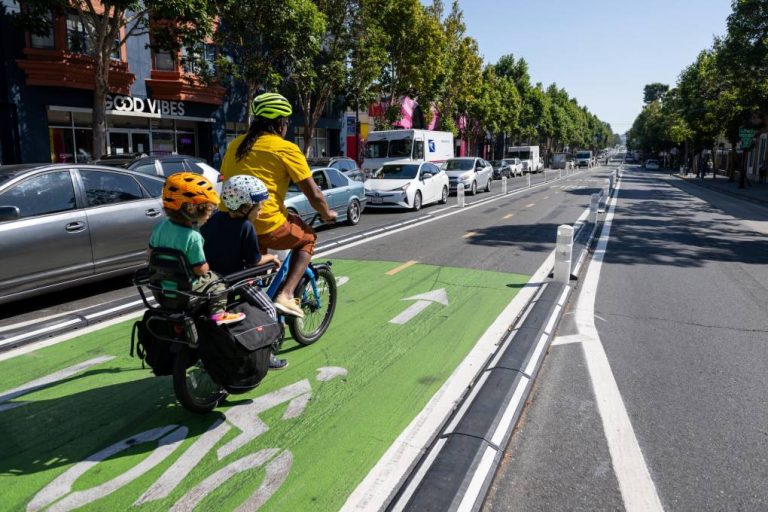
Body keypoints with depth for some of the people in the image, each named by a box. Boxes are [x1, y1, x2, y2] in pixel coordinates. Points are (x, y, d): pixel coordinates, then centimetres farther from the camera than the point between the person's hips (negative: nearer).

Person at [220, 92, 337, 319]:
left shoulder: (235, 145, 13)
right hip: (267, 227, -6)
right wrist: (327, 214, 18)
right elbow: (314, 194, -2)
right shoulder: (286, 149, -4)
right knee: (308, 238, 20)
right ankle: (285, 296, 8)